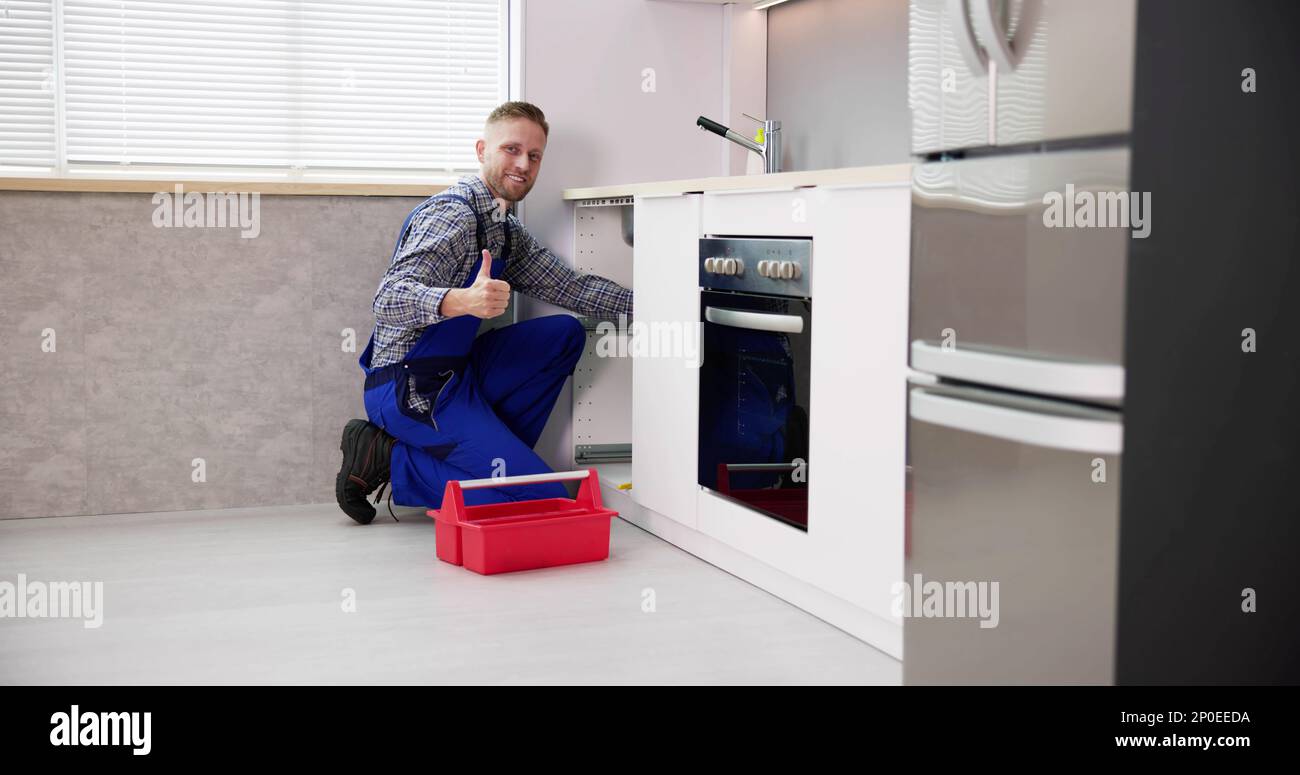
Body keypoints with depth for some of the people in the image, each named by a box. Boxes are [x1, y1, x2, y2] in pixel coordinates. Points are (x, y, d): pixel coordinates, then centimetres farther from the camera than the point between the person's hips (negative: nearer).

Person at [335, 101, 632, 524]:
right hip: (410, 389, -9)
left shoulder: (506, 230, 14)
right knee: (545, 499, -13)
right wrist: (462, 302, -48)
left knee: (565, 333, 6)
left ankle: (489, 449, 2)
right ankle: (392, 460, -6)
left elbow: (568, 287, 13)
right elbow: (389, 299, -29)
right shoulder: (452, 213, -17)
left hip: (454, 374, 9)